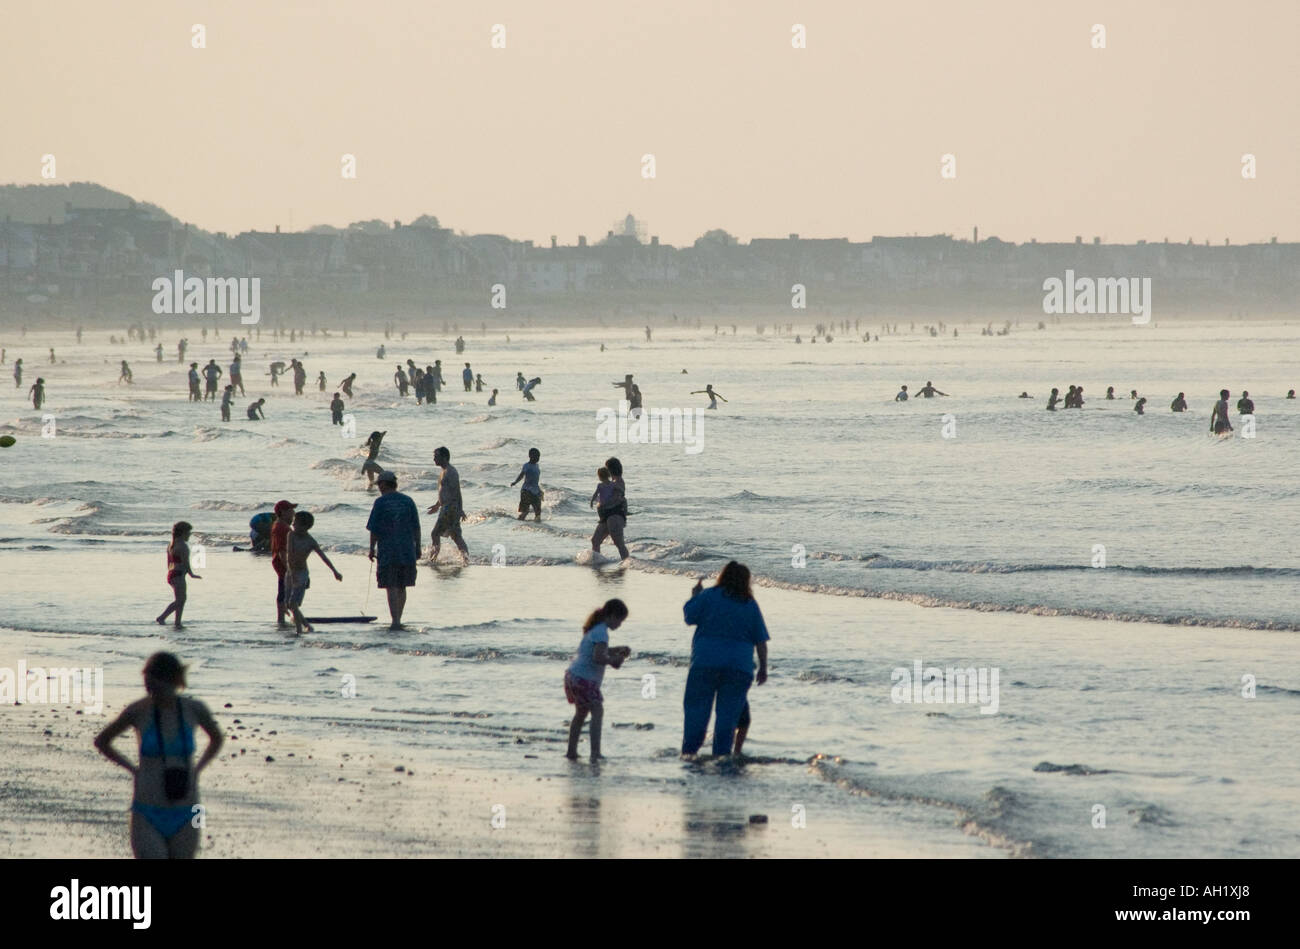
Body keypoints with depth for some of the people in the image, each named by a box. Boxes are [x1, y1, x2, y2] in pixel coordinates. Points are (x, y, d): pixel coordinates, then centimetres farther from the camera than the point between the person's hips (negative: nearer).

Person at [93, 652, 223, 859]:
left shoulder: (194, 709, -3)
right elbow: (101, 742, 10)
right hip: (148, 819, -2)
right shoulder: (138, 711, -8)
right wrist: (132, 769, 5)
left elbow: (216, 739, 20)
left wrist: (196, 770, 9)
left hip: (185, 818, 2)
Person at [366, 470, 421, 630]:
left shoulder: (380, 502, -6)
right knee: (402, 587, 15)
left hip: (387, 551, -4)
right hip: (407, 551, 4)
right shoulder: (408, 501, 5)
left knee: (392, 588, -3)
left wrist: (372, 549, 4)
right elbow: (416, 528, 6)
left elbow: (374, 529, -6)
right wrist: (418, 548, 12)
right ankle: (398, 619, 20)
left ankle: (395, 621, -11)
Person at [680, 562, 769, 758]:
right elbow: (761, 641, 8)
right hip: (740, 667, 2)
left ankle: (689, 750, -2)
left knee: (696, 708, 3)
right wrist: (763, 668, 15)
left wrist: (694, 596, 17)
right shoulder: (751, 605, 9)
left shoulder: (709, 595, -1)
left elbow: (689, 616, 1)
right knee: (728, 714, 5)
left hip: (706, 662, -2)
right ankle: (722, 754, 1)